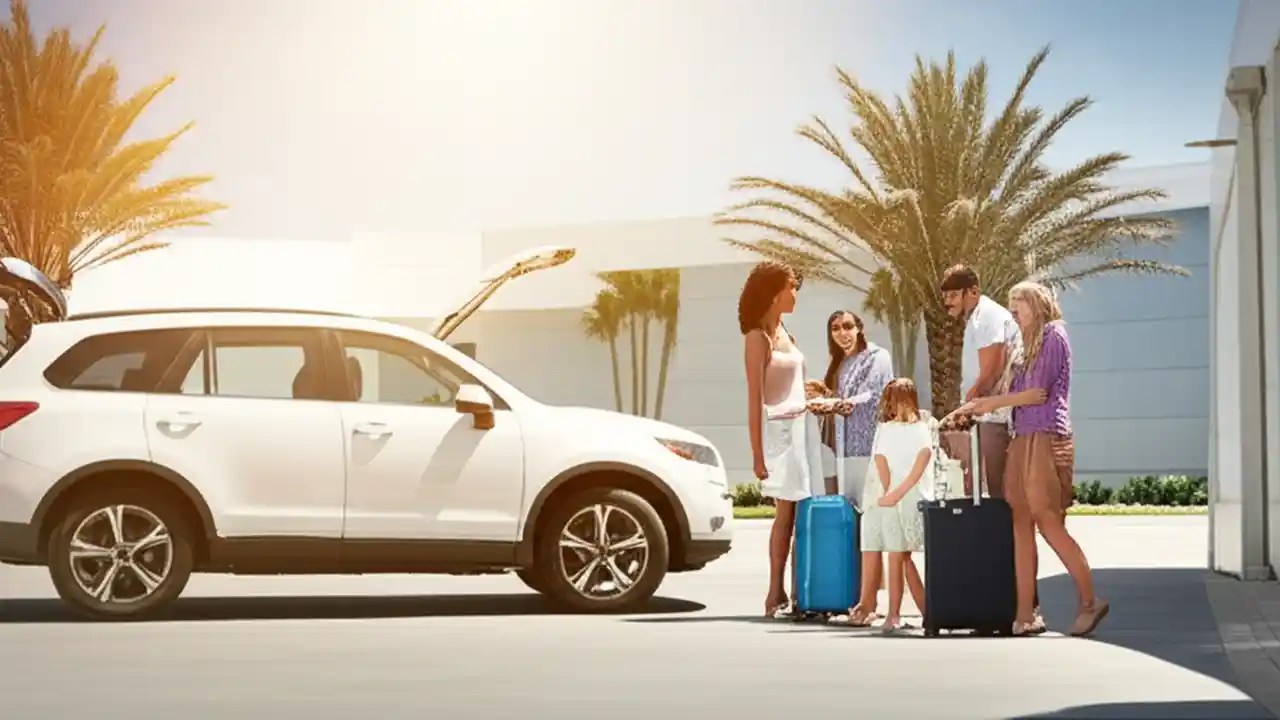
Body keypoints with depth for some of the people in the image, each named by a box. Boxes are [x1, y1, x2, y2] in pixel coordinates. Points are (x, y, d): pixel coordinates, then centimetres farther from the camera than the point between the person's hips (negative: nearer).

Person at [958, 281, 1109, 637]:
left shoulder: (1054, 336, -2)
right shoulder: (1029, 344, 23)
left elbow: (1039, 393, -9)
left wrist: (993, 403, -3)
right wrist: (979, 407, 9)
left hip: (1046, 438, -8)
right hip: (1023, 439, 8)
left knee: (1049, 522, -9)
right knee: (1021, 524, 0)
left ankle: (1090, 602, 1)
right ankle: (1025, 613, -3)